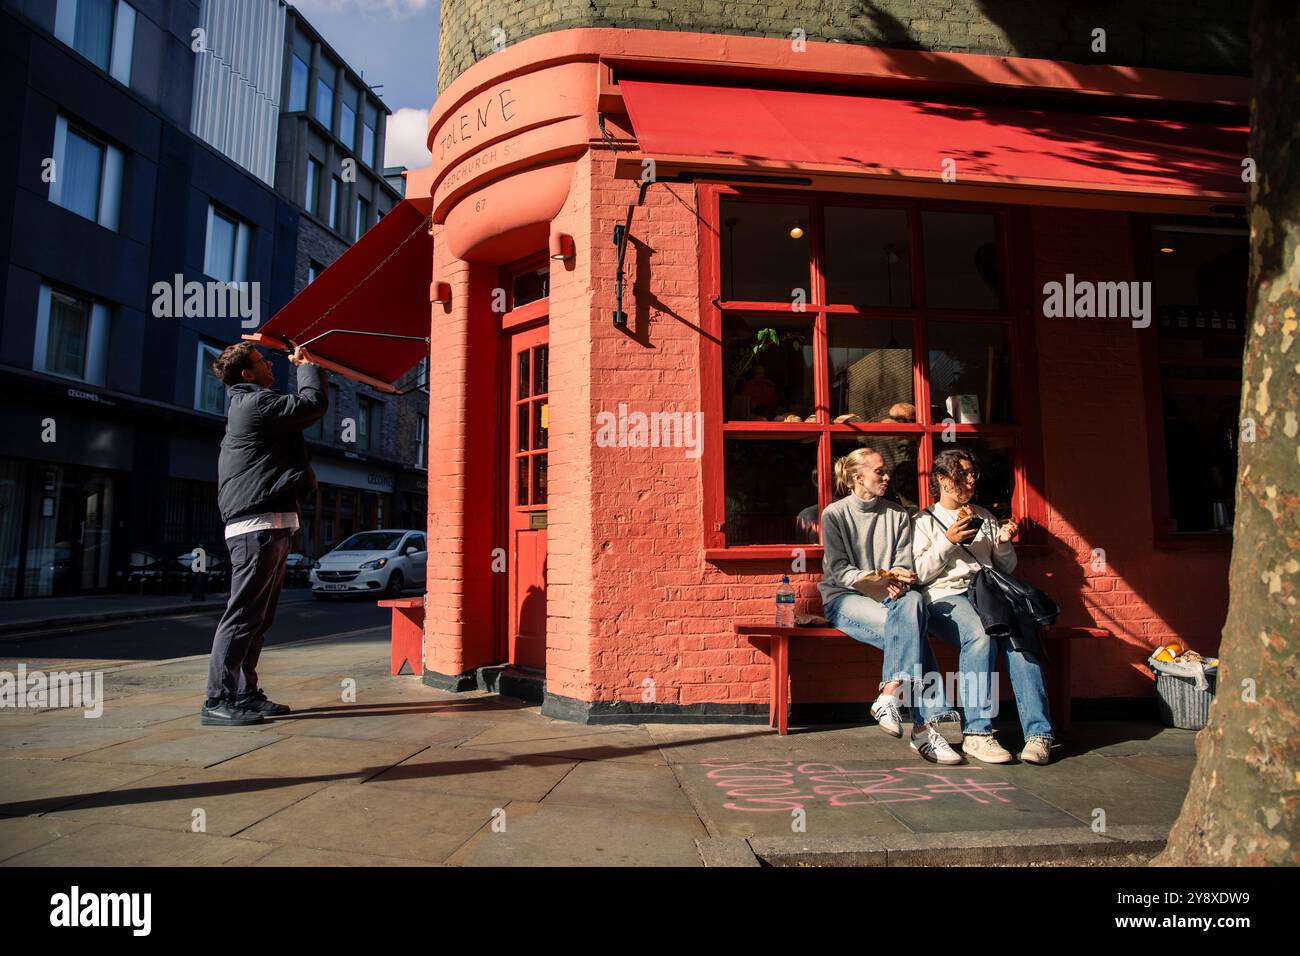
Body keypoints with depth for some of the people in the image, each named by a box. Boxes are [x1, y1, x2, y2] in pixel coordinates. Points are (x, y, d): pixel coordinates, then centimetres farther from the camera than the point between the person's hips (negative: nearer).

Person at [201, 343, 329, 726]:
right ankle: (218, 701, -5)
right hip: (259, 525, -11)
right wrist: (307, 365, 3)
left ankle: (246, 694, 21)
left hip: (266, 526, 11)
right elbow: (315, 403, -14)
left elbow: (300, 409, 30)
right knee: (242, 616, -9)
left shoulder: (248, 406, 23)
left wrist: (302, 367, 26)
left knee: (258, 618, 14)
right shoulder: (256, 403, -10)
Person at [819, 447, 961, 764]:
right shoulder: (834, 514, 3)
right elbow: (839, 570, -6)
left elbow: (904, 566, 5)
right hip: (843, 599, -3)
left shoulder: (898, 515, 14)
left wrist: (897, 583, -18)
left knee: (913, 601, -33)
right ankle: (924, 726, -30)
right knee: (910, 631, -30)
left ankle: (889, 696, -37)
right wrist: (880, 580, -20)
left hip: (886, 598, 4)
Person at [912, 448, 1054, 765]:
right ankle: (976, 732, -33)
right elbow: (920, 574, 1)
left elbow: (1006, 569, 26)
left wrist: (1004, 544, 6)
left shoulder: (985, 518, 26)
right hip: (945, 597, -4)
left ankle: (1038, 733, -30)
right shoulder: (925, 521, 12)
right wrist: (948, 541, -7)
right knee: (980, 634, -36)